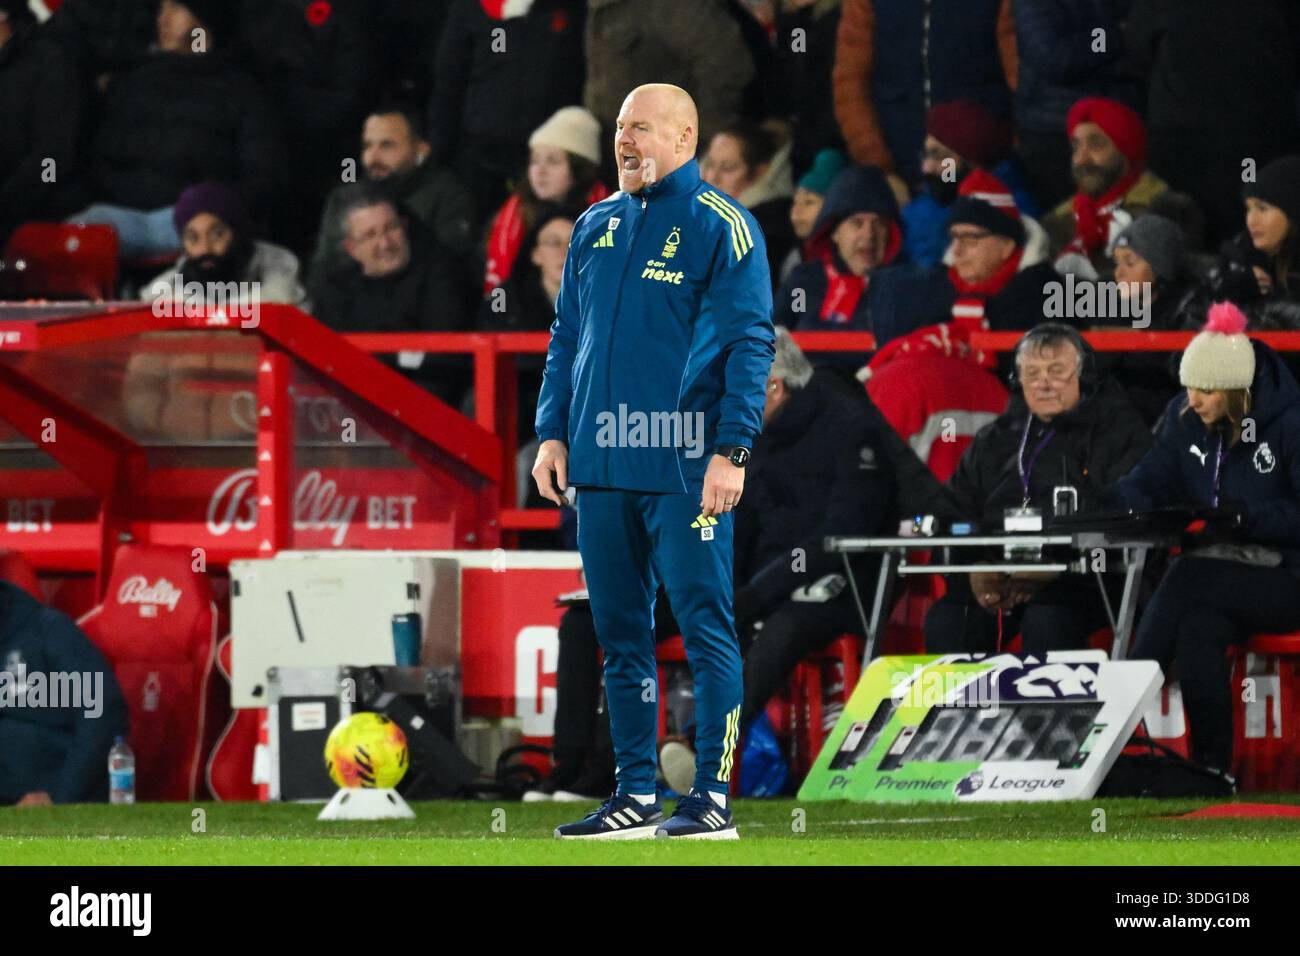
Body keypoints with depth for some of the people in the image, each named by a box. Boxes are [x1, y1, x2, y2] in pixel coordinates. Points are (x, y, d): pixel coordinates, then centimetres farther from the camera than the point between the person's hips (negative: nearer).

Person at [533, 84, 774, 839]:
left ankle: (713, 797, -3)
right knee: (621, 634, 8)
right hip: (601, 464, 6)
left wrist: (731, 451, -15)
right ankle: (636, 796, 14)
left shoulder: (720, 227, -3)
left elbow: (749, 344, -8)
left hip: (685, 468, -6)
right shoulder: (597, 227, 15)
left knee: (705, 627, -5)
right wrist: (553, 432, 11)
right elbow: (567, 338, 21)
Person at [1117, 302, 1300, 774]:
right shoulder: (1185, 418, 8)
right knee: (1200, 627, -31)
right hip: (1218, 568, 5)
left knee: (1187, 581, -31)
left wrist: (1248, 517, -25)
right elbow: (1148, 484, 7)